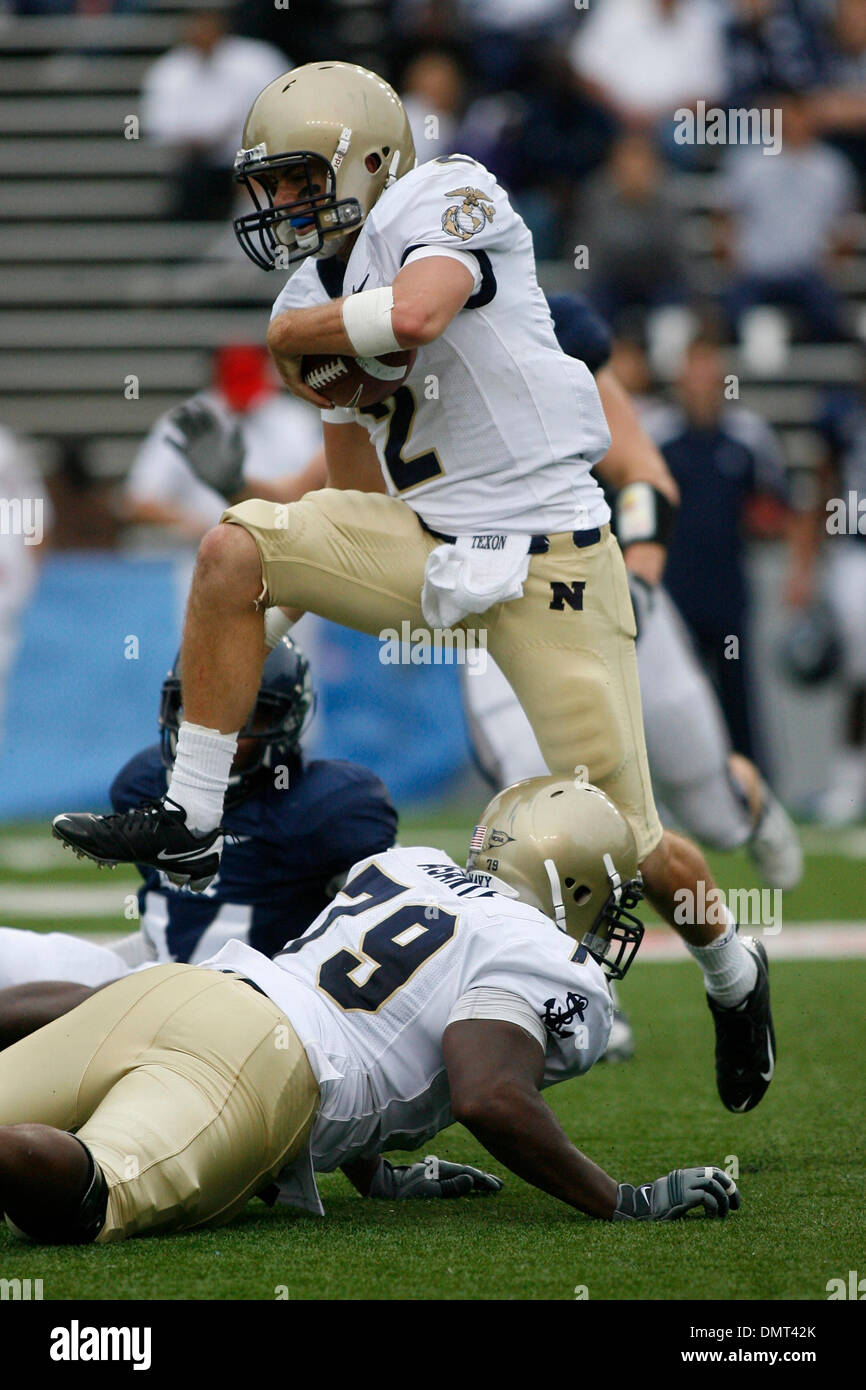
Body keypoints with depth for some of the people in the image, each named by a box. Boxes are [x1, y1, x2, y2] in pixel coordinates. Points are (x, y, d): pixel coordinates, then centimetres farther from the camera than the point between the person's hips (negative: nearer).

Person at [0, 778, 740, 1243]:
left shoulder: (411, 867, 34)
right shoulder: (551, 974, 7)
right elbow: (491, 1099, -10)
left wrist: (379, 1177, 53)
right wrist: (627, 1203, 0)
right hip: (255, 1065, -8)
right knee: (88, 1196, -32)